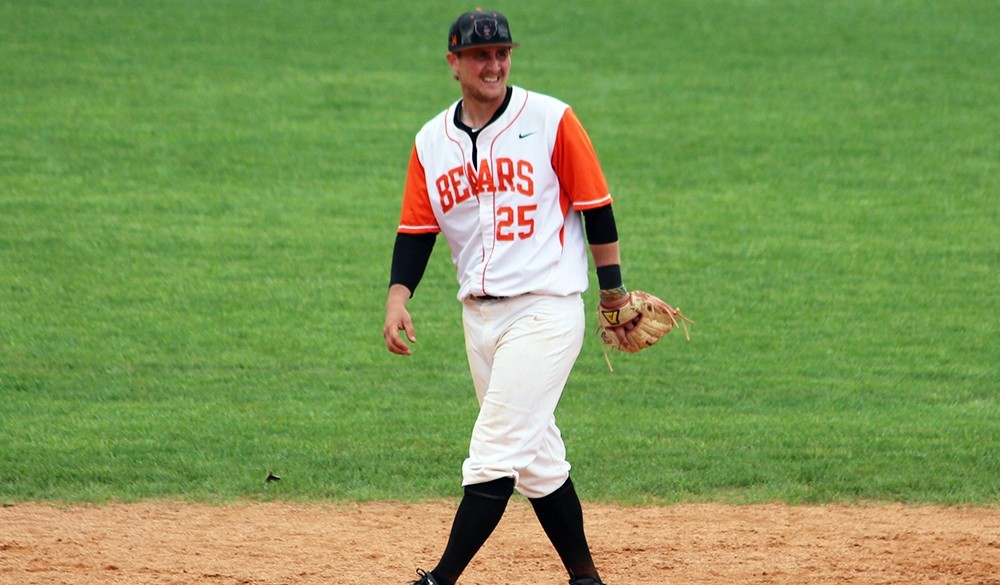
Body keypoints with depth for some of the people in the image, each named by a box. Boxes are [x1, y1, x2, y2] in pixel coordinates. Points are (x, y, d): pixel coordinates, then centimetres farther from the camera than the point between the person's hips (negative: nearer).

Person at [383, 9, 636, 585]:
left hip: (546, 310, -6)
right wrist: (398, 297, -6)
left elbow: (596, 208, -2)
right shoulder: (432, 142, 8)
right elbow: (416, 230, 9)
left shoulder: (551, 121, -6)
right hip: (480, 316, 6)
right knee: (537, 459, 11)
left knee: (496, 452, -13)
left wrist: (615, 293, -1)